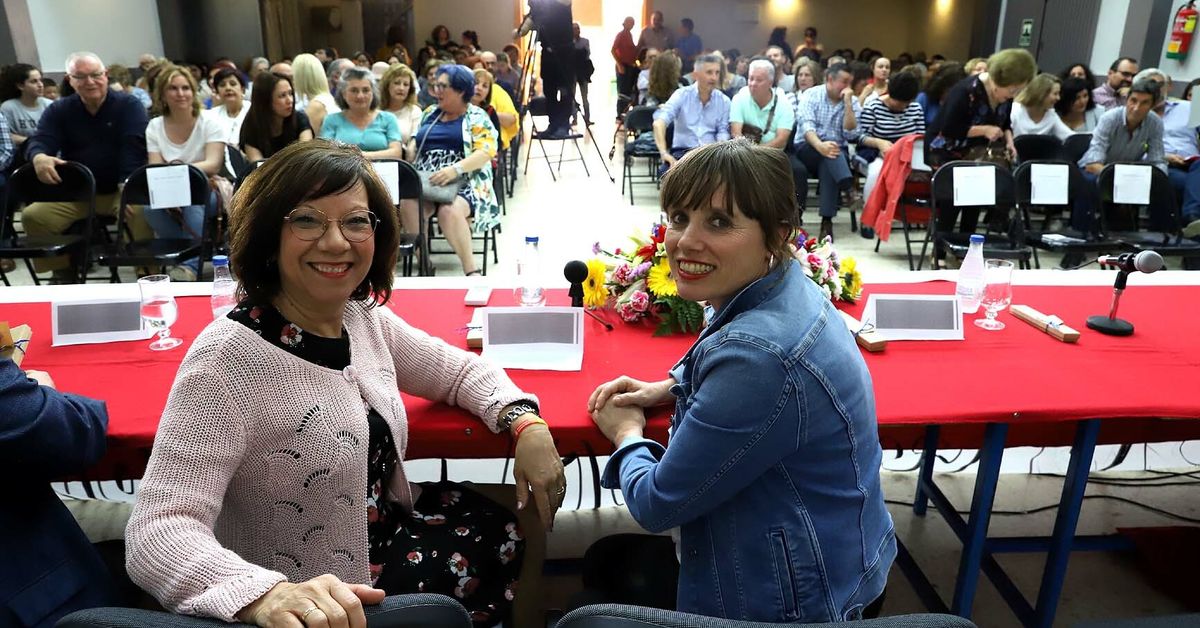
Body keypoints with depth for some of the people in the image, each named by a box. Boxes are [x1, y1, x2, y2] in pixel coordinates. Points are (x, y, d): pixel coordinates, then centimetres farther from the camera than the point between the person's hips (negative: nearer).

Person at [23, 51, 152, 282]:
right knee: (33, 216, -18)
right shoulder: (58, 110, 10)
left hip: (120, 191, -4)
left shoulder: (129, 105, -1)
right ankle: (61, 274, 2)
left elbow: (133, 148, -15)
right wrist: (39, 157, -31)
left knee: (143, 210, -36)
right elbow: (39, 141, -3)